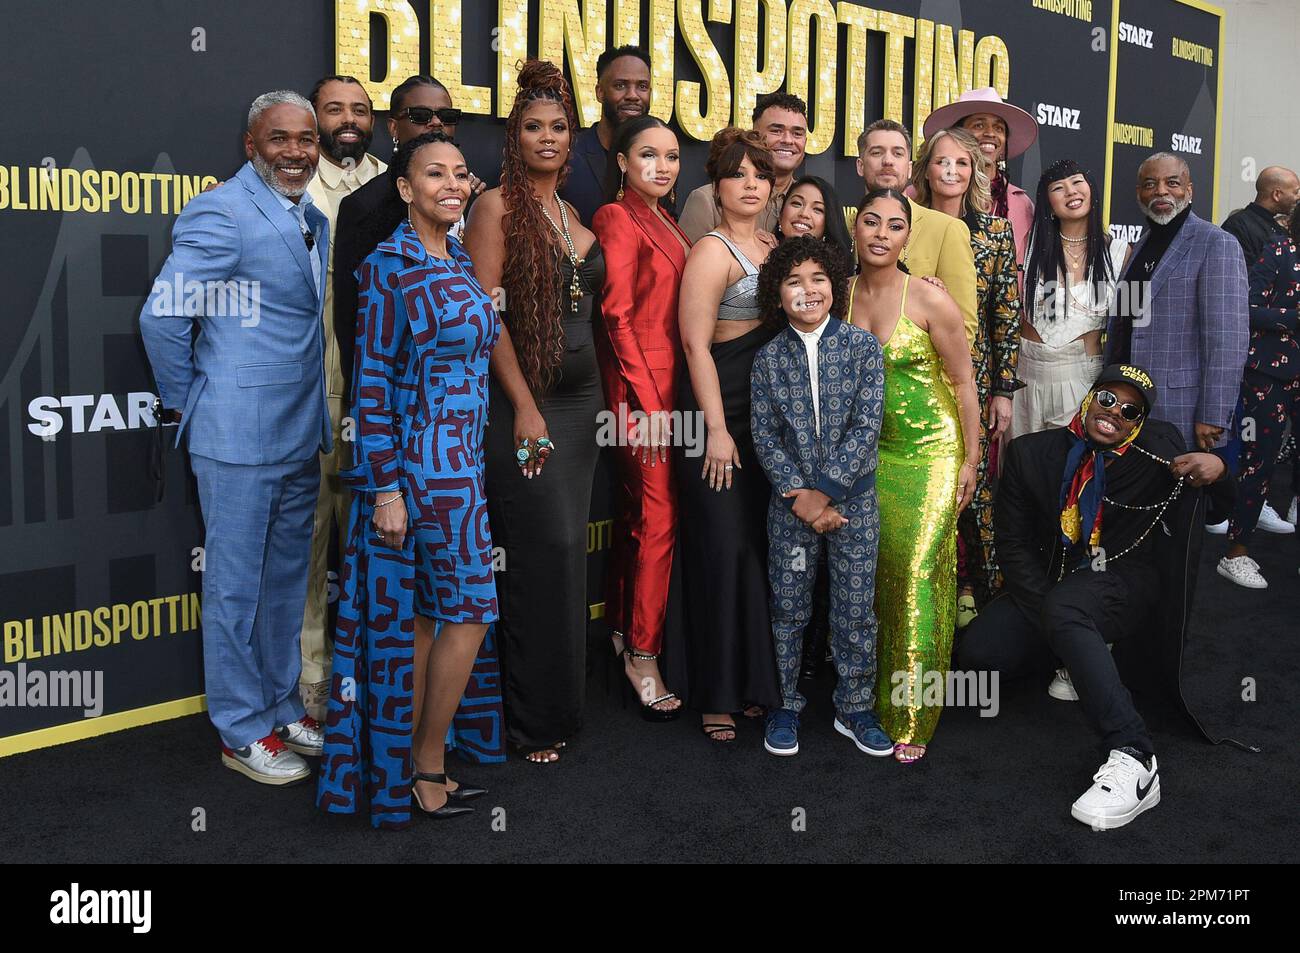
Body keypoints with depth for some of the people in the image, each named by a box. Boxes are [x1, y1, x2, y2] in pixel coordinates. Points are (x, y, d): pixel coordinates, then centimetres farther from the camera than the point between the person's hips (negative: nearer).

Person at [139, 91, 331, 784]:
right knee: (237, 585, 4)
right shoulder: (221, 214, -14)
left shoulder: (315, 220, 11)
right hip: (238, 437, -8)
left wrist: (320, 415, 11)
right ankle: (243, 732, 17)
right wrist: (184, 403, -7)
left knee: (286, 581, 18)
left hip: (302, 436, 8)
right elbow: (161, 317, -17)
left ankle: (283, 708, 33)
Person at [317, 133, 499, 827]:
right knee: (468, 611, -3)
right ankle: (427, 767, 11)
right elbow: (371, 385, -14)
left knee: (427, 615, 11)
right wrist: (387, 488, -18)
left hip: (459, 461, 8)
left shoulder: (458, 263, 13)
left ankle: (409, 766, 21)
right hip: (422, 461, -8)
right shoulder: (389, 267, -11)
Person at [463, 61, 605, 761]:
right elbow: (486, 313, -12)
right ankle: (533, 721, 6)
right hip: (523, 399, -6)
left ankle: (561, 704, 21)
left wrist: (603, 395, 13)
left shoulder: (574, 214, 15)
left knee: (567, 552, 9)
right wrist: (524, 405, -15)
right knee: (545, 551, -7)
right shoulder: (498, 207, -5)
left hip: (580, 396, 7)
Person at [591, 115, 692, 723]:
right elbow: (617, 315, -14)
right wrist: (648, 400, -18)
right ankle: (642, 652, 5)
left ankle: (621, 629, 27)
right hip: (641, 385, -8)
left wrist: (663, 394, 7)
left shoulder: (666, 223, 16)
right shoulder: (619, 219, -8)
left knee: (636, 510, 15)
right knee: (659, 517, -6)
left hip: (668, 383, 8)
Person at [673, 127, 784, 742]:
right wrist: (716, 429, -18)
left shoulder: (773, 250, 15)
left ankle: (755, 680, 22)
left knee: (762, 545, 10)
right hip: (717, 412, -7)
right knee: (723, 547, -4)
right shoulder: (712, 252, -8)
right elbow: (696, 343, -14)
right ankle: (716, 693, 7)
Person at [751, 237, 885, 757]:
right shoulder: (768, 357, 2)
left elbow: (867, 426, -9)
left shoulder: (861, 345, -3)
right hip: (790, 502, 1)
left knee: (856, 609, 6)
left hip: (853, 497, -1)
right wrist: (799, 497, -12)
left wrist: (825, 490, -14)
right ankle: (786, 705, 24)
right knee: (788, 607, 9)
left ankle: (854, 708, 22)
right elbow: (764, 435, -2)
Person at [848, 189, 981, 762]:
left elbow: (964, 383, -6)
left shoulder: (929, 300, -12)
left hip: (933, 448, -4)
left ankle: (912, 718, 1)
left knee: (919, 571, -8)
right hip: (873, 451, 4)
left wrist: (970, 461, -6)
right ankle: (877, 699, 18)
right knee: (879, 570, 6)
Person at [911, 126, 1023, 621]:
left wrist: (1004, 389, -1)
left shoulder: (995, 231, 4)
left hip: (974, 377, 0)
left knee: (972, 480, 0)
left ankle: (973, 590, 15)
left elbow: (1007, 315, 3)